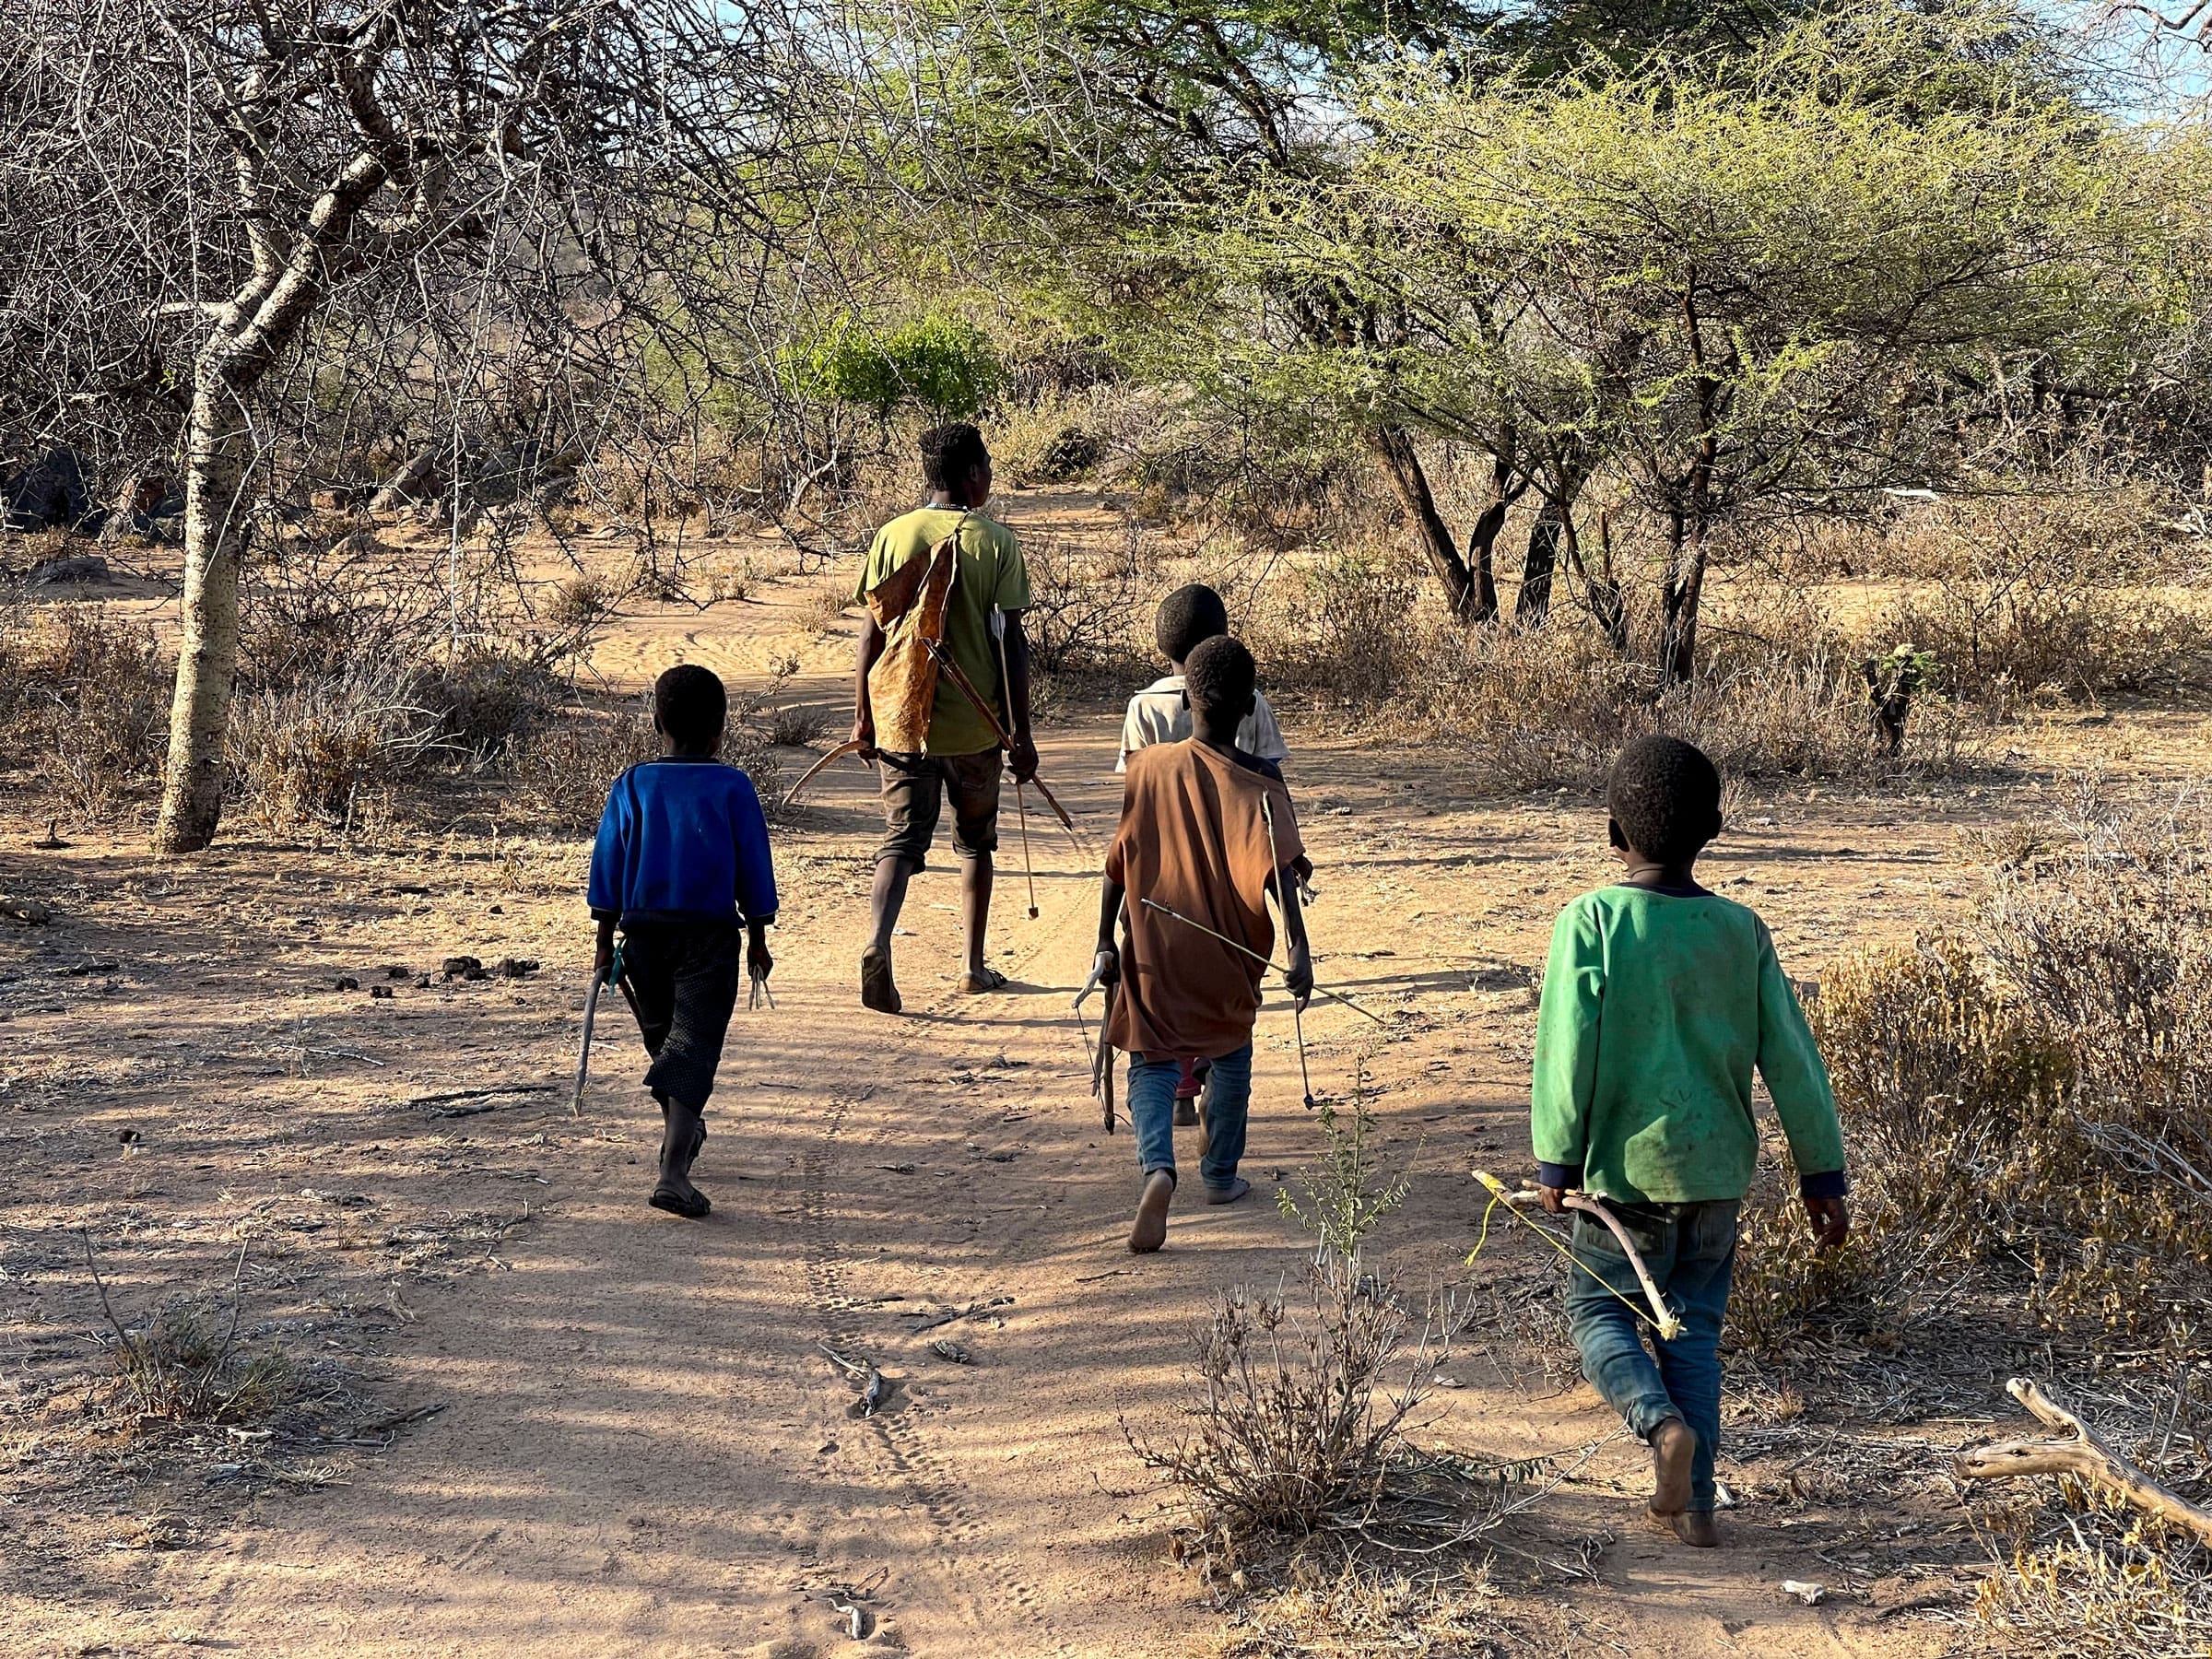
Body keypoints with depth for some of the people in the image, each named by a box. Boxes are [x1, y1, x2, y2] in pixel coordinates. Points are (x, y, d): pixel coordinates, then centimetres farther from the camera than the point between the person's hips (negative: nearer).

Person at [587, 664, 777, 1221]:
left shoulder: (631, 786, 1)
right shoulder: (733, 788, -5)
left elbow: (607, 867, 3)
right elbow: (754, 868, -1)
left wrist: (605, 942, 10)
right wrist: (757, 941, 9)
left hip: (644, 931, 3)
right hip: (710, 935, -3)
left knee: (661, 1037, 22)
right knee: (694, 1048, -7)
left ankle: (680, 1133, 42)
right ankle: (673, 1172, -21)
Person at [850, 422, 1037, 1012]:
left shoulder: (892, 537, 0)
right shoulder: (996, 544, -6)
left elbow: (871, 634, 1)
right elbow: (1011, 644, -7)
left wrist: (862, 716, 10)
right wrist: (1022, 734, -2)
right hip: (973, 723, -1)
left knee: (902, 841, 3)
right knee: (975, 842, 17)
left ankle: (878, 943, -22)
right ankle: (975, 965, 23)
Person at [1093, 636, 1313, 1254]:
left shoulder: (1147, 768, -7)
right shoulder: (1257, 788, -11)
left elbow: (1116, 865, -4)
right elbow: (1277, 869, -24)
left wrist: (1106, 944, 3)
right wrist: (1299, 950, -27)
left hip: (1154, 952, 0)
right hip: (1228, 957, 0)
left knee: (1152, 1062, 8)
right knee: (1231, 1057, 22)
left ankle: (1158, 1169, -17)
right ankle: (1221, 1175, 33)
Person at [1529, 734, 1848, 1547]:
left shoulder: (1591, 921, -12)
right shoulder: (1740, 931, -1)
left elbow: (1567, 1047, -14)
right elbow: (1792, 1059, 1)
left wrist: (1556, 1160, -4)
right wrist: (1822, 1175, 8)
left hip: (1627, 1167, -3)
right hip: (1717, 1170, 4)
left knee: (1598, 1308, 15)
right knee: (1694, 1327, 14)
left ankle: (1663, 1421, -11)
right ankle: (1693, 1502, 14)